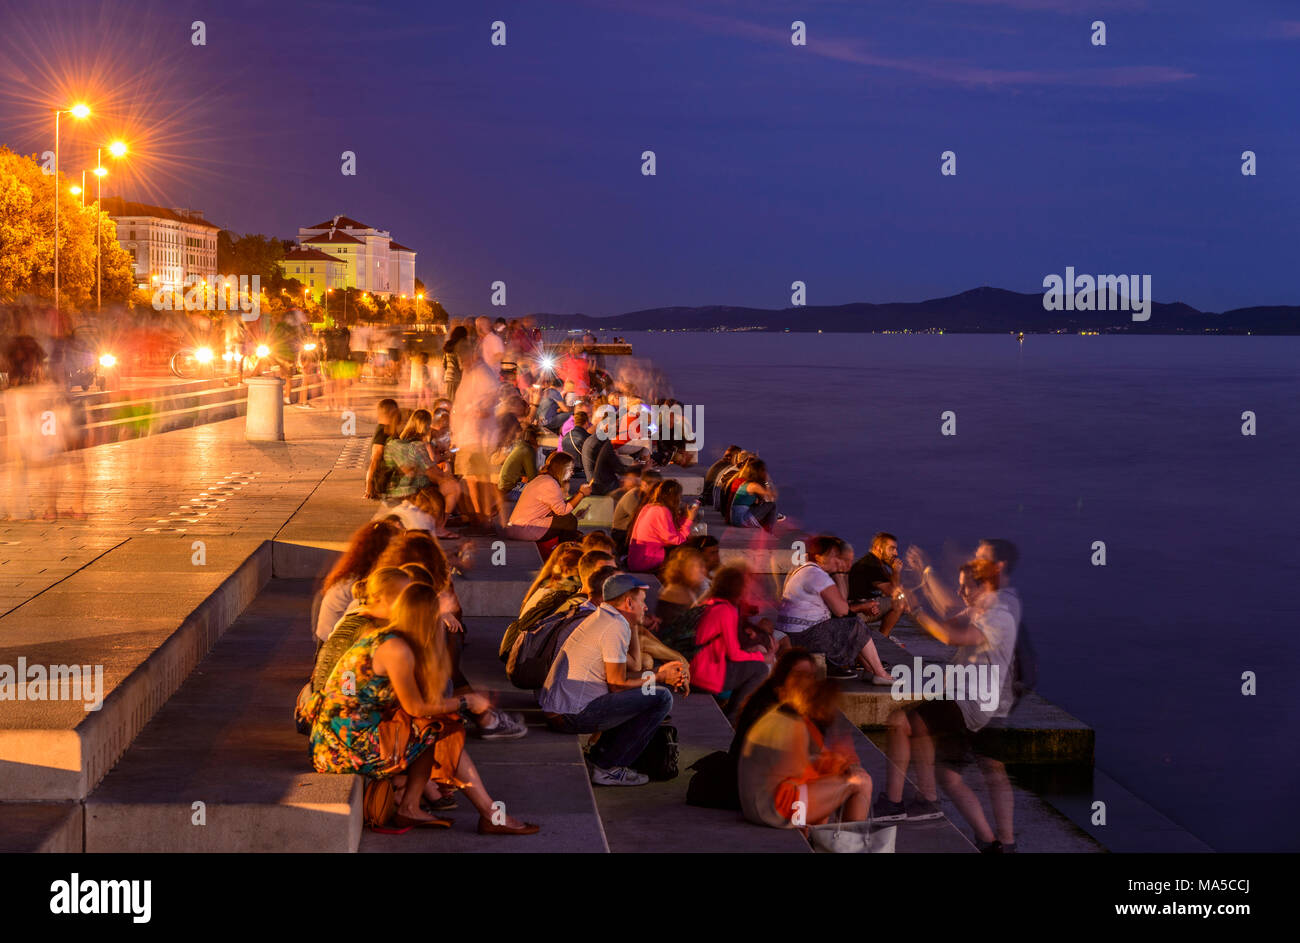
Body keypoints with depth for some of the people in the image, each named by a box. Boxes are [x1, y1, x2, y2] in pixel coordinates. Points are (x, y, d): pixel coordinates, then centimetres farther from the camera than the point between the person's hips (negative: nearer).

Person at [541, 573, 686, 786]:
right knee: (660, 698, -11)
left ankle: (599, 756, 16)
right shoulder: (616, 627, -12)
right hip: (573, 715, -10)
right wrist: (660, 678, 0)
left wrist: (659, 673, 18)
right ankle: (608, 767, -6)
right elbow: (617, 685, -11)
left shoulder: (600, 618, 19)